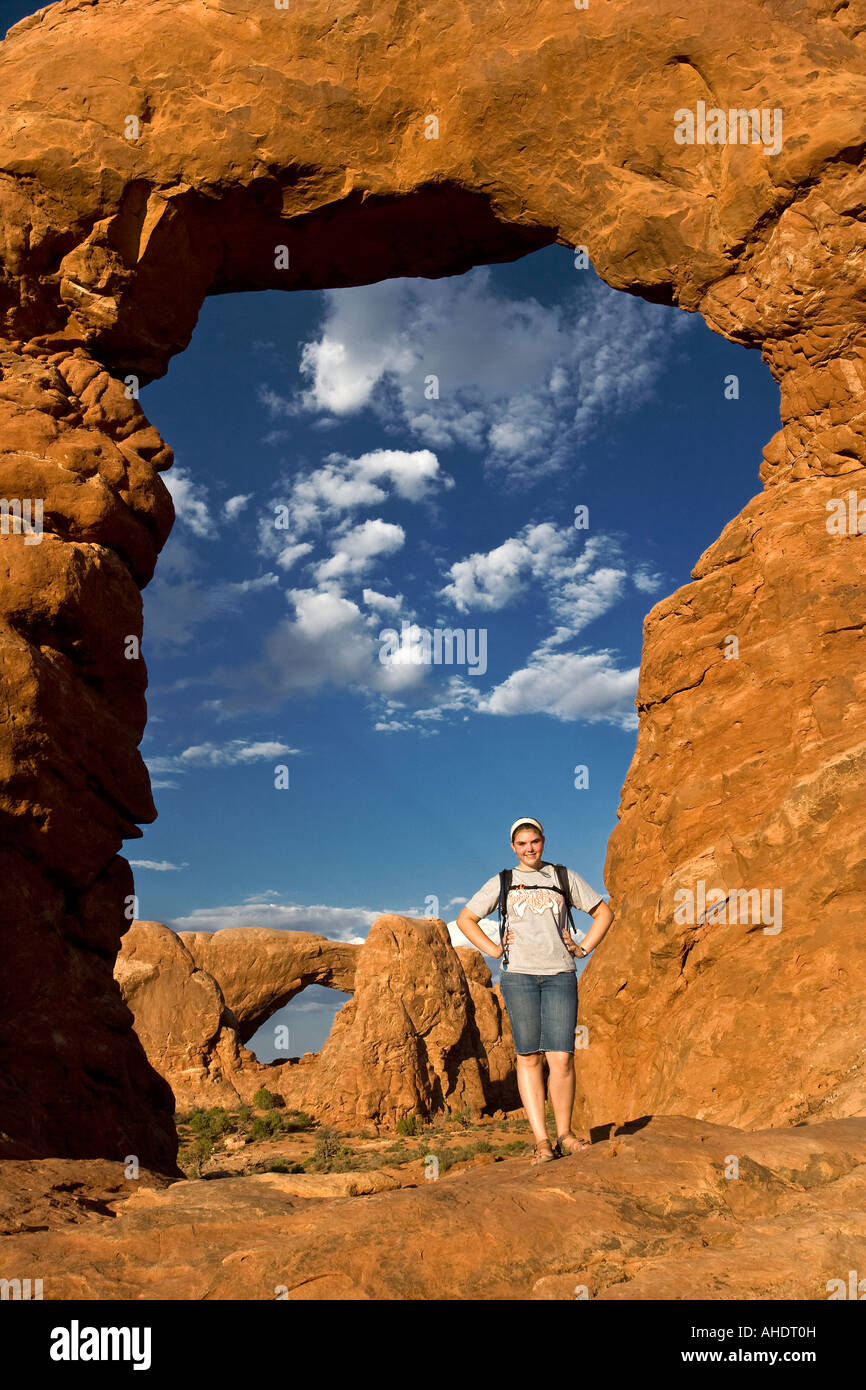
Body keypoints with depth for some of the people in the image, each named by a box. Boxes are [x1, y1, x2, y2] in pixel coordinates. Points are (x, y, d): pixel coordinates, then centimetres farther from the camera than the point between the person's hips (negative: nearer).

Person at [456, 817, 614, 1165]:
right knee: (529, 1057, -2)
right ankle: (541, 1140, 3)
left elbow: (604, 912, 21)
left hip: (560, 975, 0)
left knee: (561, 1057, -7)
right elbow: (465, 919, 17)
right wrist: (494, 950, 6)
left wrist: (583, 948, 10)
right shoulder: (501, 883, 12)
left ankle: (564, 1134, 9)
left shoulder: (564, 878, 14)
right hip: (519, 975, 0)